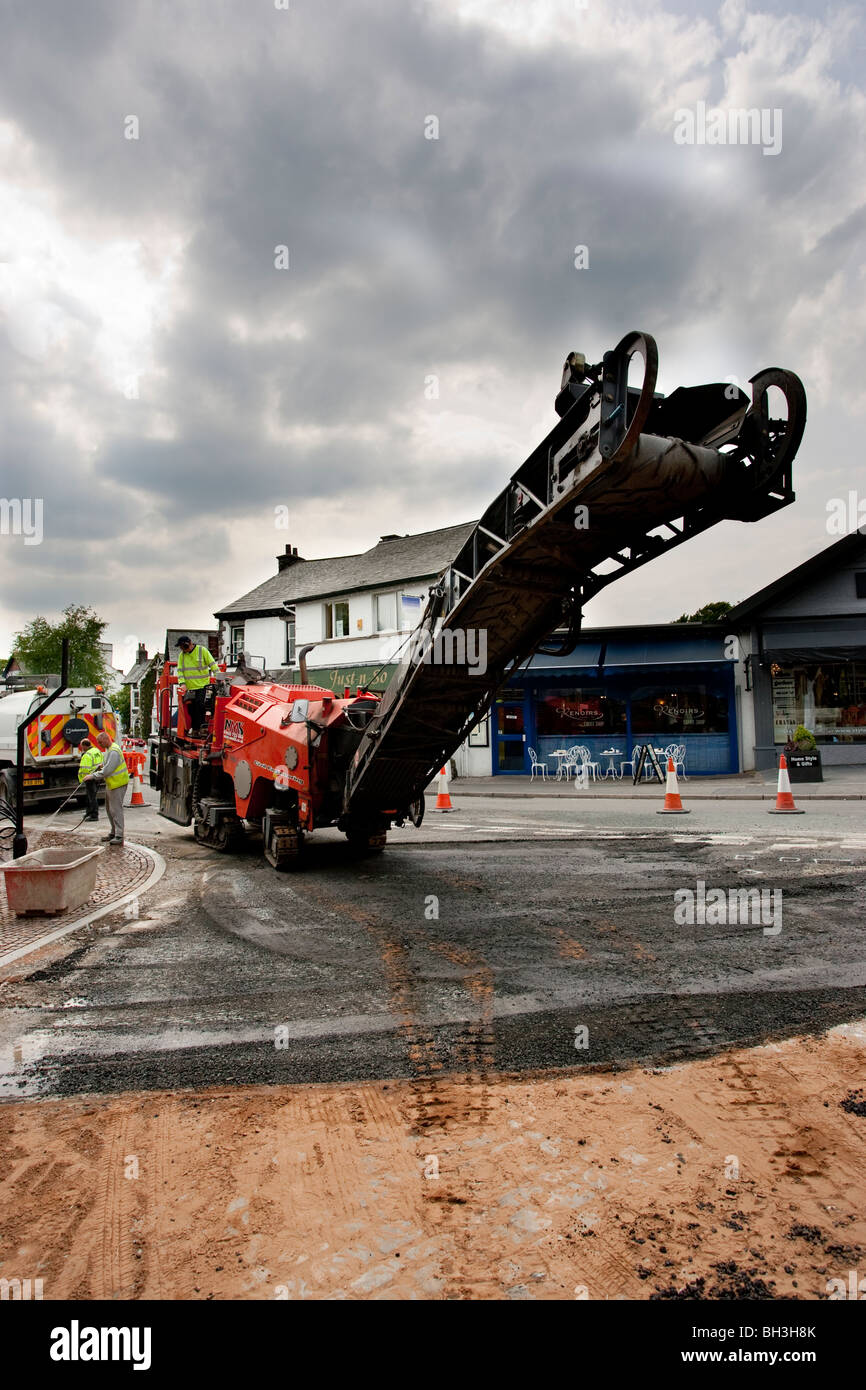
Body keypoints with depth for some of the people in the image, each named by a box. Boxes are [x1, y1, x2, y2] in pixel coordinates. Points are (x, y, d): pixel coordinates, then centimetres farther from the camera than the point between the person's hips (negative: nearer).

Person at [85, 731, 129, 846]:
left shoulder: (114, 752, -20)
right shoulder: (108, 750, 15)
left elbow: (107, 770, -24)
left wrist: (93, 776, -17)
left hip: (118, 784, -11)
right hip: (111, 784, 11)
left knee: (116, 809, -10)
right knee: (109, 809, 15)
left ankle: (119, 836, -9)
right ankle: (113, 833, 25)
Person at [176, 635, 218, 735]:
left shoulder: (202, 650, -2)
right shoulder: (182, 655, 9)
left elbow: (212, 664, -2)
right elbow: (180, 670, 6)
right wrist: (182, 683, -8)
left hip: (202, 684, -4)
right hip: (189, 686, 4)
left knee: (199, 704, -15)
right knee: (190, 708, 6)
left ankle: (202, 726, -4)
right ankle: (194, 728, 18)